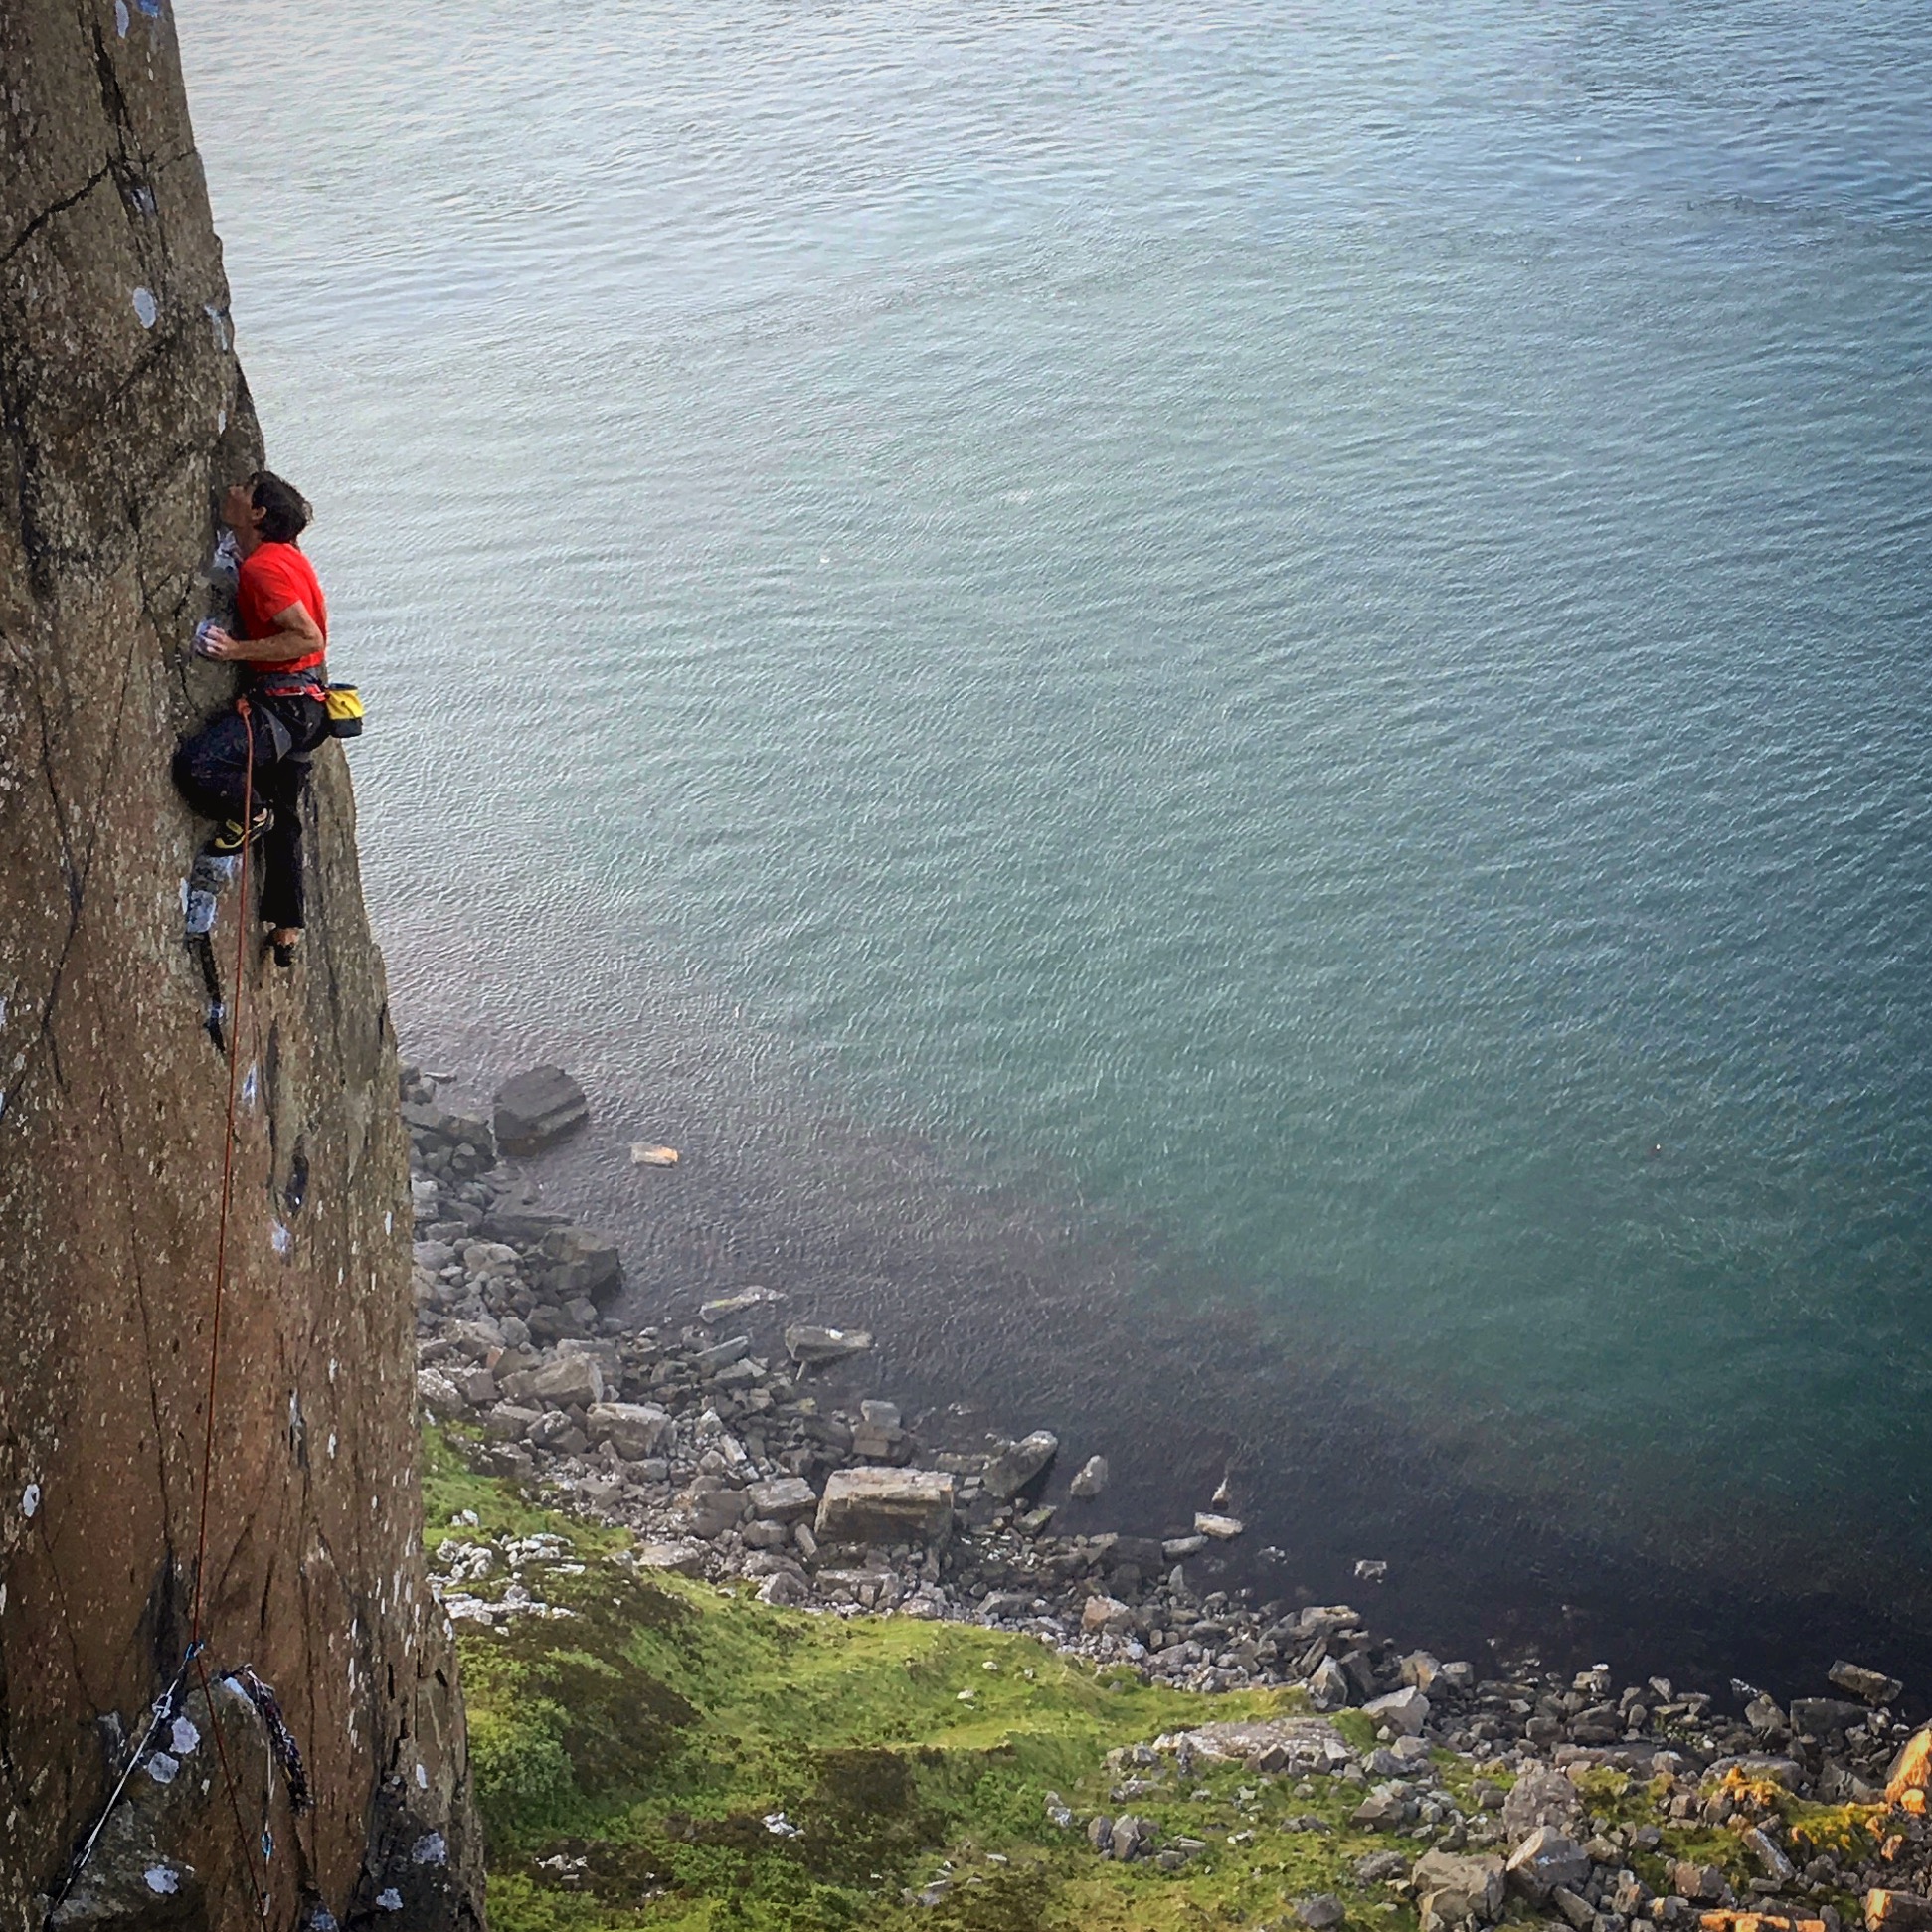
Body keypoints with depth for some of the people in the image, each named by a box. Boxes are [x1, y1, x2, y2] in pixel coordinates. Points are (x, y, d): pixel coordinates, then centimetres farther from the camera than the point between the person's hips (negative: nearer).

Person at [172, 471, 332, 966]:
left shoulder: (263, 566, -18)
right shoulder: (285, 554, 12)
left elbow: (309, 638, -24)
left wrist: (238, 650, -24)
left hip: (287, 700, -11)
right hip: (301, 704, 11)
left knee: (196, 764, -25)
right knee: (283, 819, 18)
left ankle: (251, 815, 2)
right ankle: (286, 928, 27)